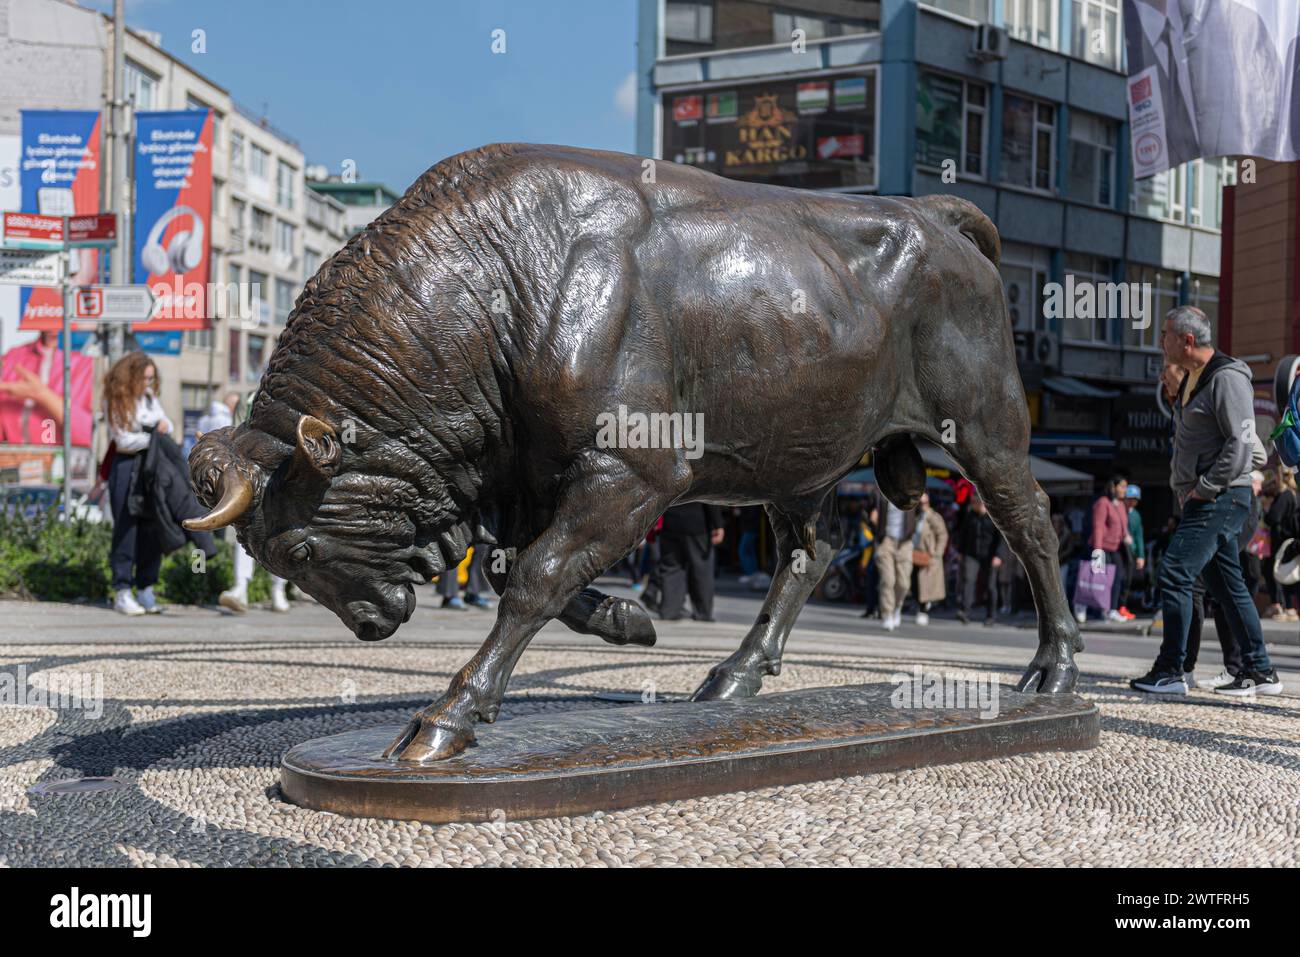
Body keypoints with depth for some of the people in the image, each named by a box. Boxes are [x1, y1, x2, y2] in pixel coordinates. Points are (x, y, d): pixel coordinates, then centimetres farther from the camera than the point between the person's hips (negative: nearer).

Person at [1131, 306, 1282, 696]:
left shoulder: (1227, 378, -14)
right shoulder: (1192, 379, 17)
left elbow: (1241, 443, -21)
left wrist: (1205, 488, -18)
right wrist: (1181, 486, 14)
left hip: (1222, 498, -10)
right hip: (1202, 499, 10)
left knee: (1175, 575, -12)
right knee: (1226, 584, 12)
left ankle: (1169, 672, -7)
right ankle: (1260, 672, 17)